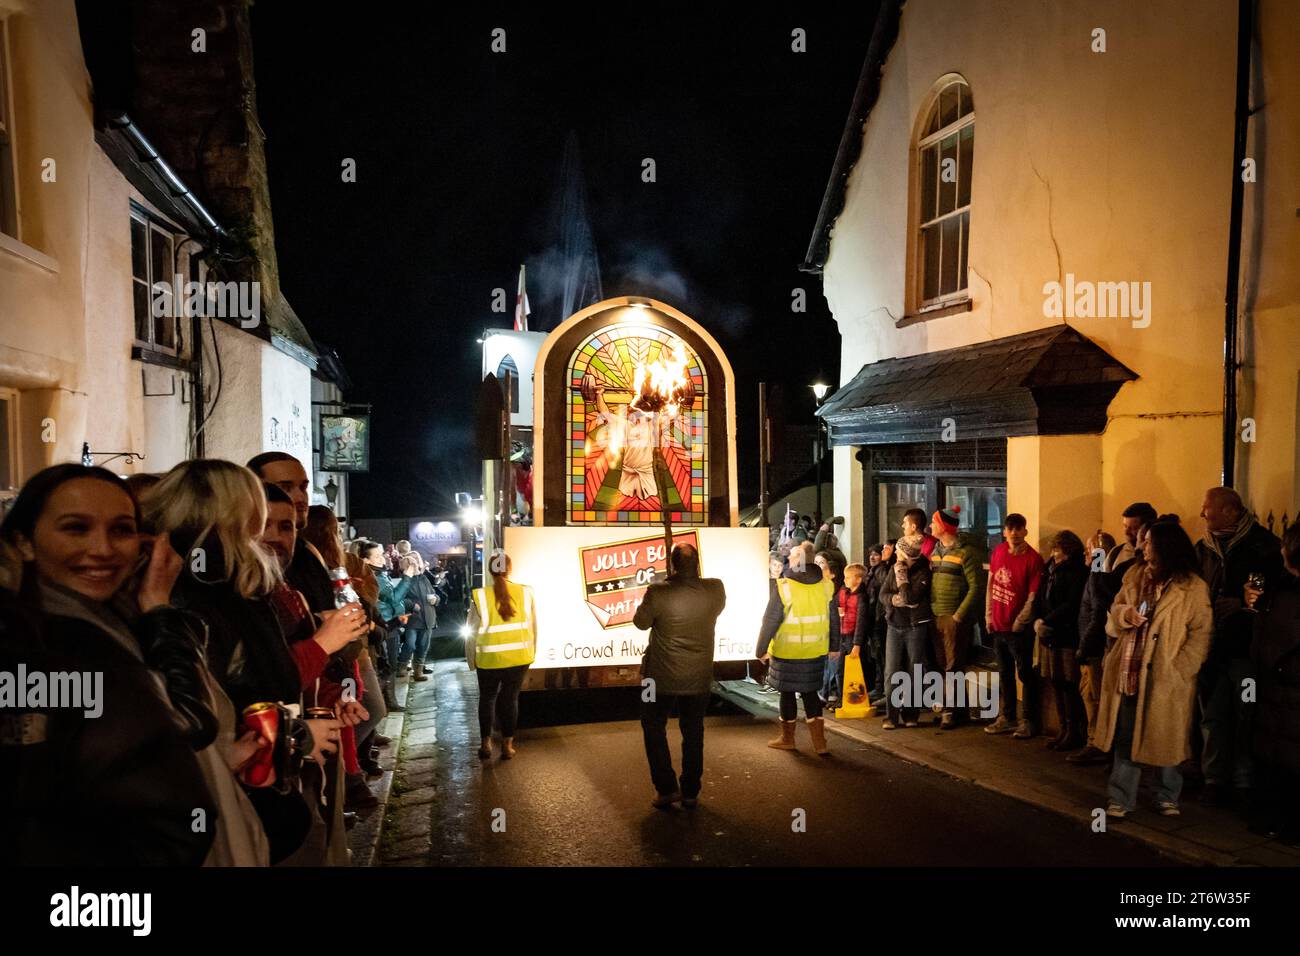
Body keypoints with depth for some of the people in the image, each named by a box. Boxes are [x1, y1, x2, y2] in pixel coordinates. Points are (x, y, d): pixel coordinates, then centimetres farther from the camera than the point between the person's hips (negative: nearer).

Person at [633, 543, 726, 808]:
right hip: (699, 677, 3)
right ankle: (690, 791, 25)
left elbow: (640, 622, -6)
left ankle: (666, 788, 13)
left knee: (654, 727, 16)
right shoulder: (715, 589, -14)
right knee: (693, 732, 17)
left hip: (662, 677, -3)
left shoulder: (658, 593, -22)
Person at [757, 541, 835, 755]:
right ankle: (819, 741, 13)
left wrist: (761, 649, -5)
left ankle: (787, 738, 25)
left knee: (787, 693, 11)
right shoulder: (825, 585, -2)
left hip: (787, 651, -4)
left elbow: (770, 621, -13)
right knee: (810, 692, 15)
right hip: (816, 651, 4)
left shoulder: (783, 587, -16)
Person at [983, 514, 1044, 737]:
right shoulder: (998, 552, 3)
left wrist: (1019, 623, -12)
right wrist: (988, 616, 8)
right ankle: (1007, 718, 29)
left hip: (1019, 628, -6)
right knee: (1004, 674, 16)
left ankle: (1029, 721, 16)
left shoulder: (1033, 558, -14)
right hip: (998, 625, 6)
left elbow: (1033, 595, -13)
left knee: (1026, 674, 4)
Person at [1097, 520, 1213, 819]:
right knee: (1125, 738, 8)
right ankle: (1120, 800, 18)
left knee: (1164, 739, 11)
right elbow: (1112, 617, 12)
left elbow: (1201, 635, -9)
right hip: (1128, 672, 4)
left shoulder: (1194, 588, -7)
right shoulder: (1134, 575, 8)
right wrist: (1124, 614, -11)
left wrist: (1177, 671, -16)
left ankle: (1167, 797, 32)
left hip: (1165, 679, -4)